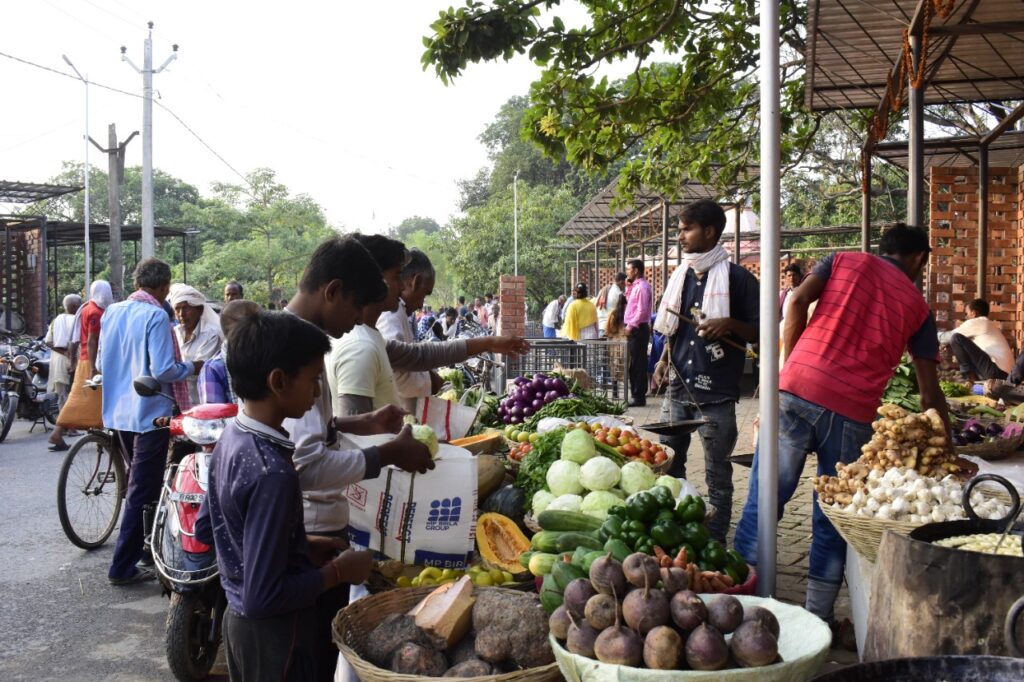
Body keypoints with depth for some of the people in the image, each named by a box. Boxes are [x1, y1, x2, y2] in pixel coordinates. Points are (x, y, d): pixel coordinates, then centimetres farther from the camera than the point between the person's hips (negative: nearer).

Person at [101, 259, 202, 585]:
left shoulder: (112, 312, 6)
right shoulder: (156, 316, -17)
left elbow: (103, 360, 14)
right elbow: (162, 370, -21)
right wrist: (192, 368, -5)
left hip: (119, 411, 8)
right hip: (149, 413, -8)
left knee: (138, 483, 21)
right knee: (142, 492, 1)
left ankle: (145, 548, 34)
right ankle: (123, 567, 5)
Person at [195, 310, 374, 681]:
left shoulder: (231, 436, -3)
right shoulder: (273, 473, -30)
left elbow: (206, 529, 10)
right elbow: (263, 597, -29)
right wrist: (337, 572, -16)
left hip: (238, 619, 8)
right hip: (274, 634, -8)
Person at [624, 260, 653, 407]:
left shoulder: (642, 286, -13)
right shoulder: (636, 286, 17)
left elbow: (642, 310, -19)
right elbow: (629, 301, 25)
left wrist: (631, 326, -18)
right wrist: (629, 287, 16)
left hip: (638, 329, -10)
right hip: (635, 329, 10)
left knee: (637, 364, -7)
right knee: (634, 364, 12)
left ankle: (639, 397, -4)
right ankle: (637, 395, 17)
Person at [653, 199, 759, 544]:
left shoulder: (737, 278, -6)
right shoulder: (680, 276, 12)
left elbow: (760, 331, -5)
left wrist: (729, 324, -21)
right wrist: (664, 359, 12)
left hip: (717, 391, -6)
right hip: (680, 386, 6)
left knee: (717, 472, 3)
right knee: (668, 463, 12)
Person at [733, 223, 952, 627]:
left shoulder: (845, 261, 19)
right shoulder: (916, 304, 19)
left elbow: (798, 301, 1)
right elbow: (930, 390, 19)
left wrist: (792, 367, 8)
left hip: (798, 389, 0)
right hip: (853, 411, 0)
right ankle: (818, 619, 17)